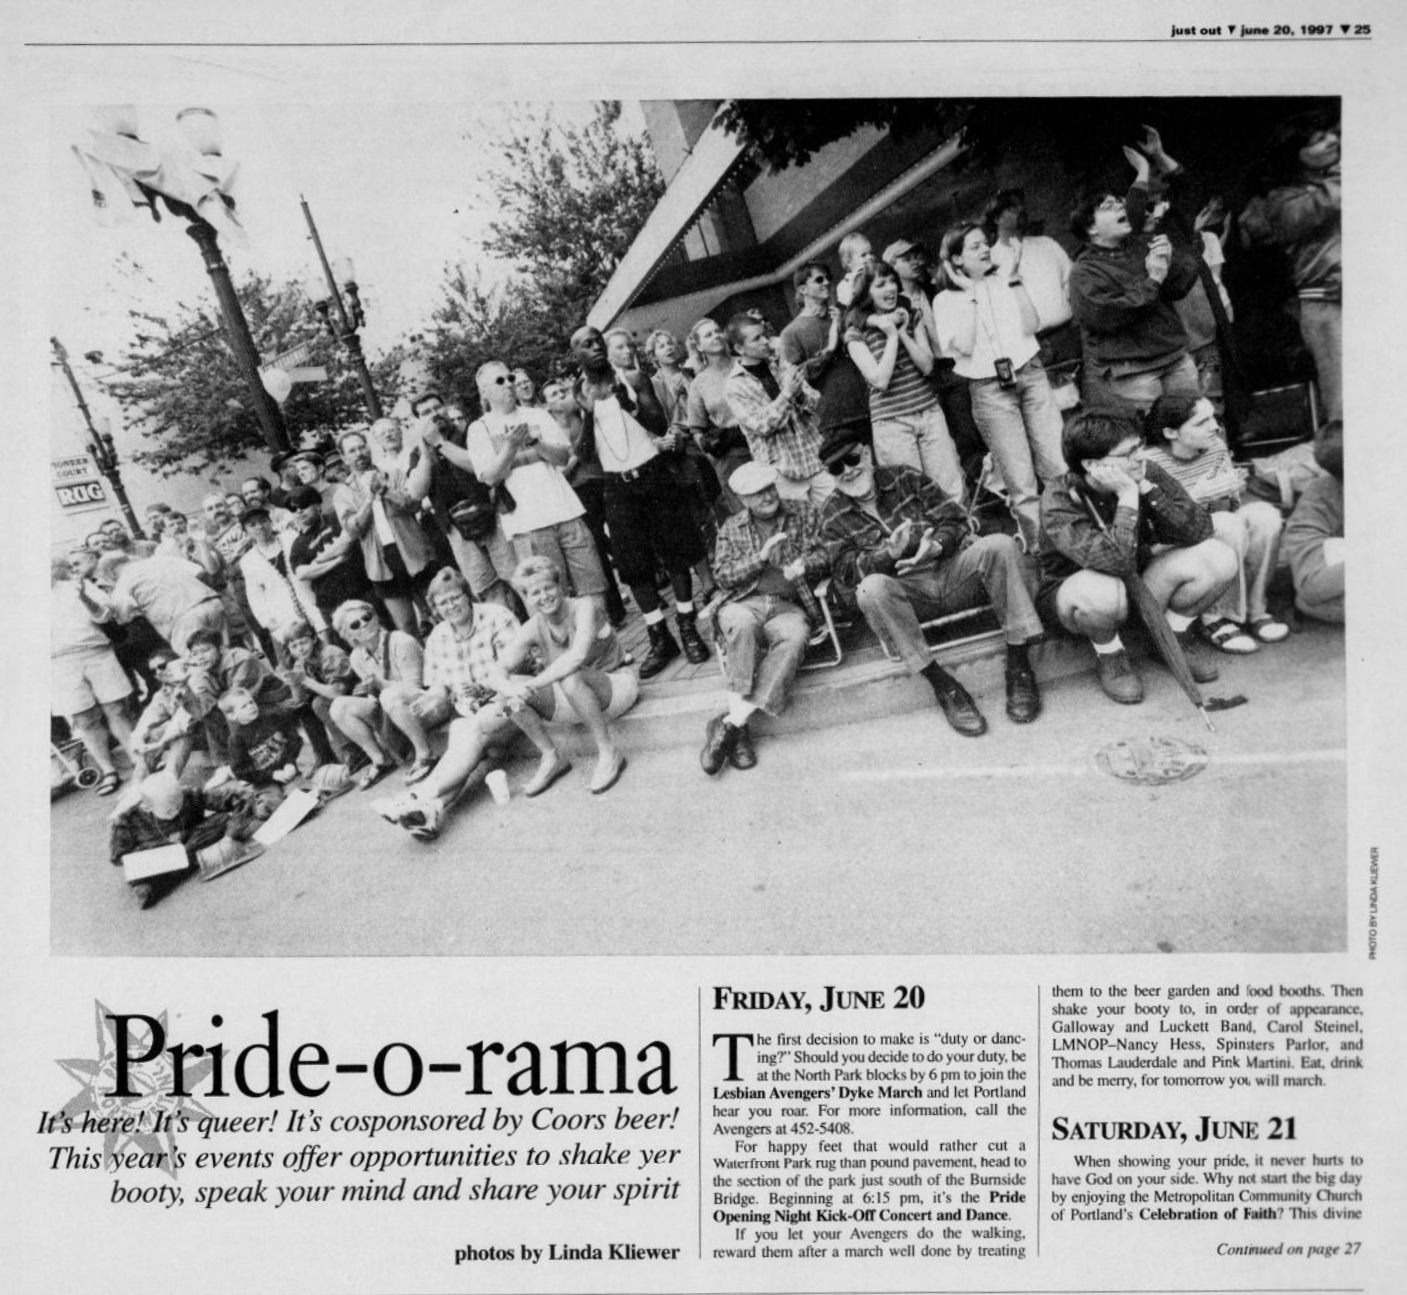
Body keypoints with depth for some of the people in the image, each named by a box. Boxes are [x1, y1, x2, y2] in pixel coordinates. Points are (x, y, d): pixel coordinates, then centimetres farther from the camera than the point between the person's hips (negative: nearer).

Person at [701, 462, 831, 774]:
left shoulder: (804, 513, 15)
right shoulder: (730, 528, 15)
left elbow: (825, 555, 12)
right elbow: (724, 577, 6)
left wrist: (803, 566, -11)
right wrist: (760, 557, -8)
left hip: (789, 606, 0)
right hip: (743, 604, 0)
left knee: (795, 636, -36)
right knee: (742, 625, -38)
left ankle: (730, 723, -38)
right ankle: (738, 726, -40)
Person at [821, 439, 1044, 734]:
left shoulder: (905, 478, 13)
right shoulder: (833, 518, 8)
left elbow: (954, 520, 9)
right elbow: (847, 573, -4)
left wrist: (936, 547, -15)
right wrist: (889, 554, -24)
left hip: (952, 570, 2)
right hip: (905, 593, -2)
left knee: (1000, 545, -26)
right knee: (872, 588, -36)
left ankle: (1019, 665, -23)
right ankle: (941, 685, -31)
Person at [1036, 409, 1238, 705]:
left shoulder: (1147, 475, -12)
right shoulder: (1059, 501, -27)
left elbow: (1200, 531, -19)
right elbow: (1116, 561, -39)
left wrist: (1147, 490, -28)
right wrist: (1128, 497, -35)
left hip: (1140, 579, 5)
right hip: (1070, 594, -5)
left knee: (1219, 558, -16)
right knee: (1103, 592, -42)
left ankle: (1175, 634, 9)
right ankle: (1108, 653, -6)